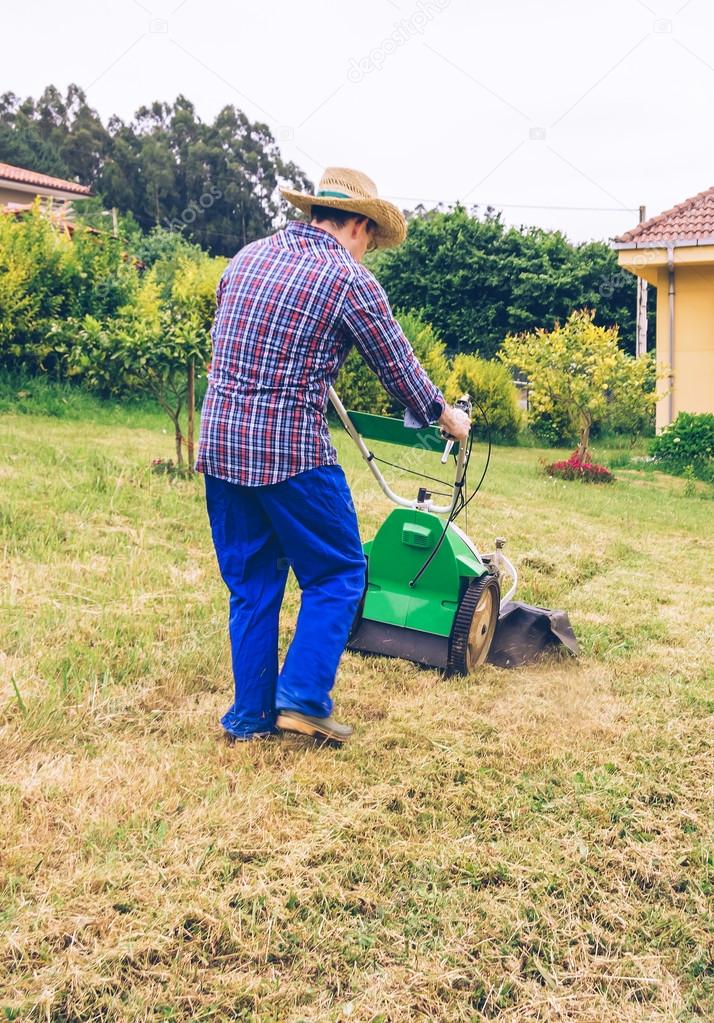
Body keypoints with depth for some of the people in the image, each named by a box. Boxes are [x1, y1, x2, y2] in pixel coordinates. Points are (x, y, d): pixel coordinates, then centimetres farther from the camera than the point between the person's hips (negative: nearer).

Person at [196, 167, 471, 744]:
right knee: (336, 574, 10)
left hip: (219, 443, 7)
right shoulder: (348, 279, -5)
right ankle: (303, 698, 5)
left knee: (251, 582, 15)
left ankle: (251, 713, 20)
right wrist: (445, 415, 21)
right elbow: (398, 367, 3)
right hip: (291, 449, -6)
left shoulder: (248, 257, 12)